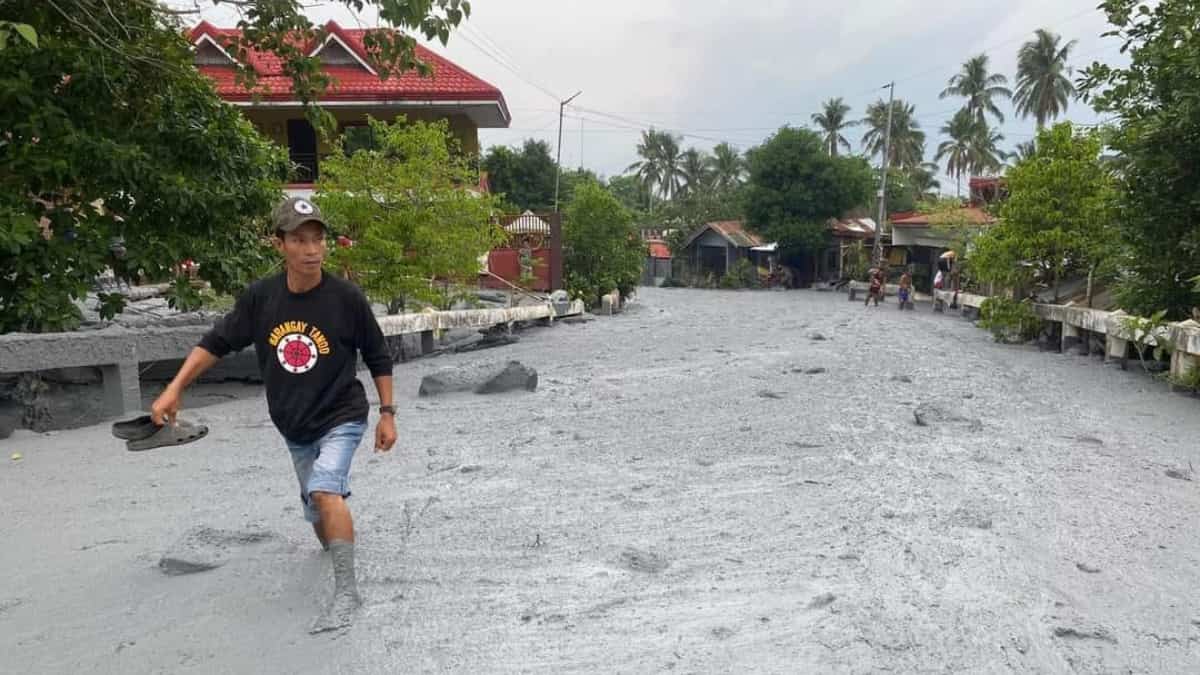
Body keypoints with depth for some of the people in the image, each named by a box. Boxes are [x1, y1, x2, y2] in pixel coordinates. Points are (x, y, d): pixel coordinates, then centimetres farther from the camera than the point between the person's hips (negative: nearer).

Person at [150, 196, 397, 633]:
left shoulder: (346, 298, -17)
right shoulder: (260, 297, -9)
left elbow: (378, 357, -7)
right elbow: (216, 343, 3)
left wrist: (387, 413, -6)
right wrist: (175, 389, -4)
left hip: (341, 418, -4)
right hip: (293, 427, 5)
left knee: (325, 489, -28)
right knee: (317, 509, 17)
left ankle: (346, 590, -19)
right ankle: (335, 547, 49)